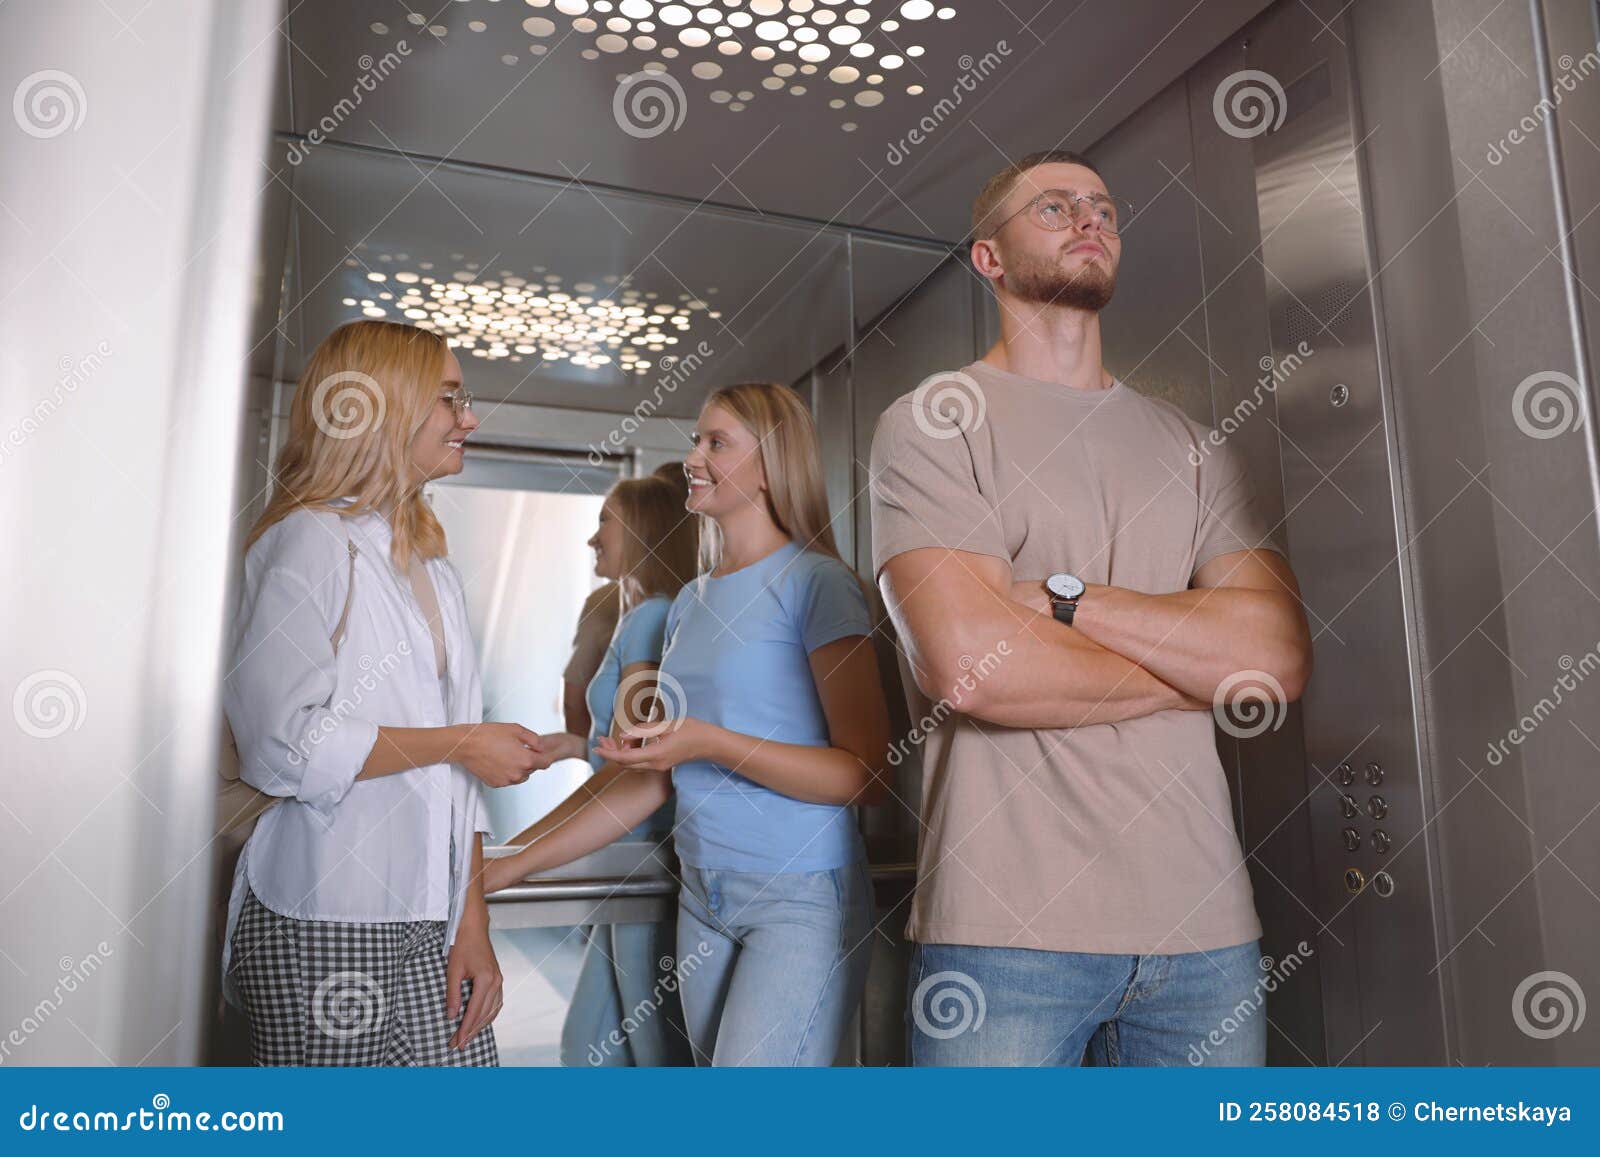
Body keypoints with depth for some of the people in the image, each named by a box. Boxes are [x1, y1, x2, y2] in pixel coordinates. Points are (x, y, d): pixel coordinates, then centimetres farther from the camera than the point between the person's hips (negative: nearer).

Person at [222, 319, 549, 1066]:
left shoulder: (433, 568, 15)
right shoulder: (311, 542, -7)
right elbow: (287, 745, -20)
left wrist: (472, 923, 8)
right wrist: (461, 743, -10)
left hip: (429, 921, 7)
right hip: (325, 927, -6)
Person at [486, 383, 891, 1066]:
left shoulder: (816, 583, -10)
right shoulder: (689, 603, 12)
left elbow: (867, 775, -13)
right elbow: (650, 776, 13)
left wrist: (712, 743, -23)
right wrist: (507, 862, 9)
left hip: (802, 896, -6)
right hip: (703, 893, 7)